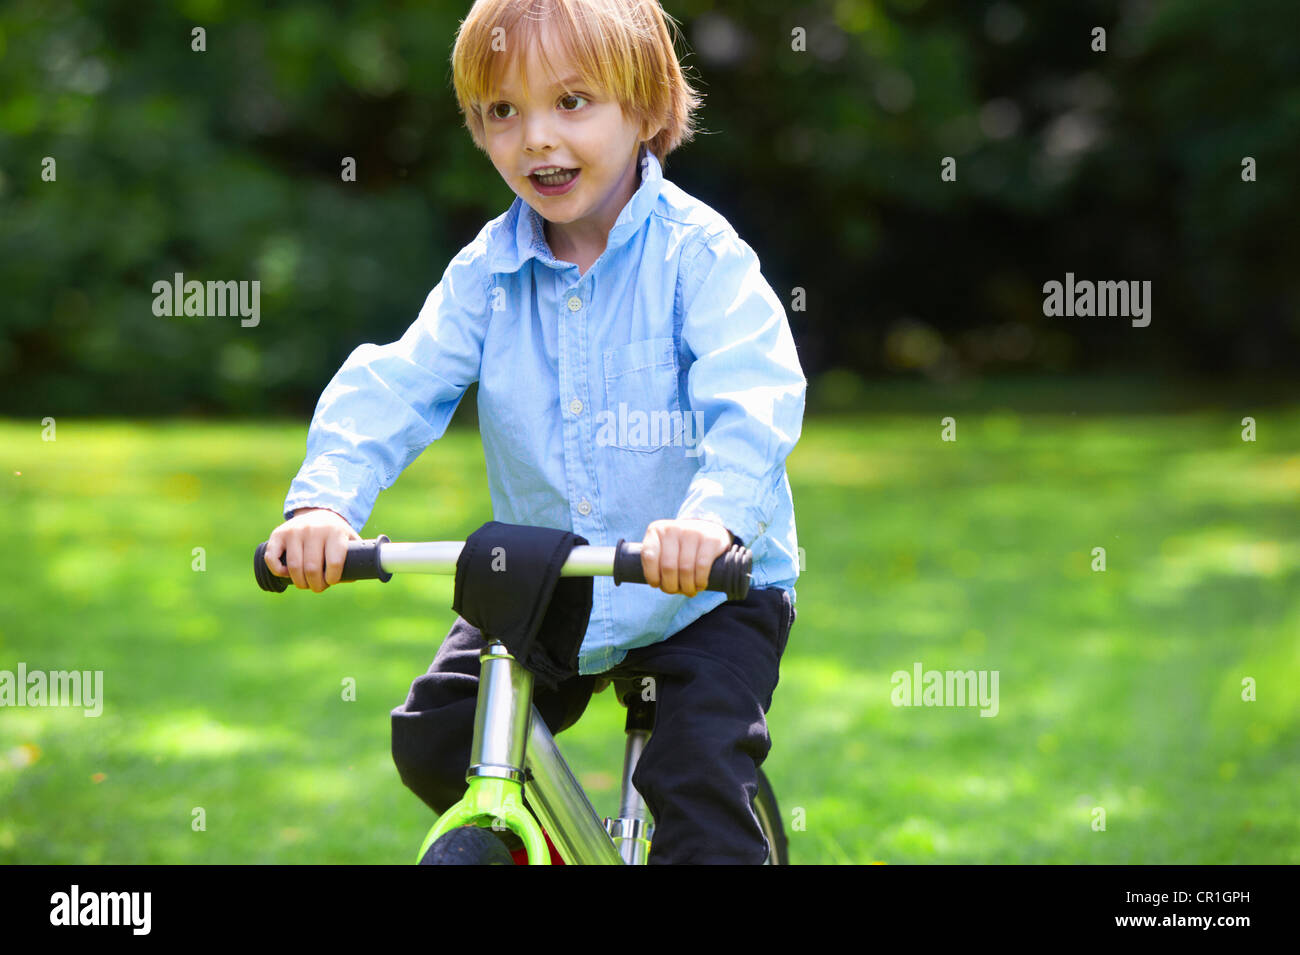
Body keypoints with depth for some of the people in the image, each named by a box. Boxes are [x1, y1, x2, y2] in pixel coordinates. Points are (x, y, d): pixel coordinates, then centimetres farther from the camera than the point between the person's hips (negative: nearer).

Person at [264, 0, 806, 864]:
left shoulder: (699, 254, -15)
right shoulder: (486, 272, -2)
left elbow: (753, 396, -29)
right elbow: (394, 385, -11)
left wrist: (712, 516, -48)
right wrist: (326, 499, -30)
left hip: (707, 589, -5)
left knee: (700, 778, -19)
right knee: (433, 742, 1)